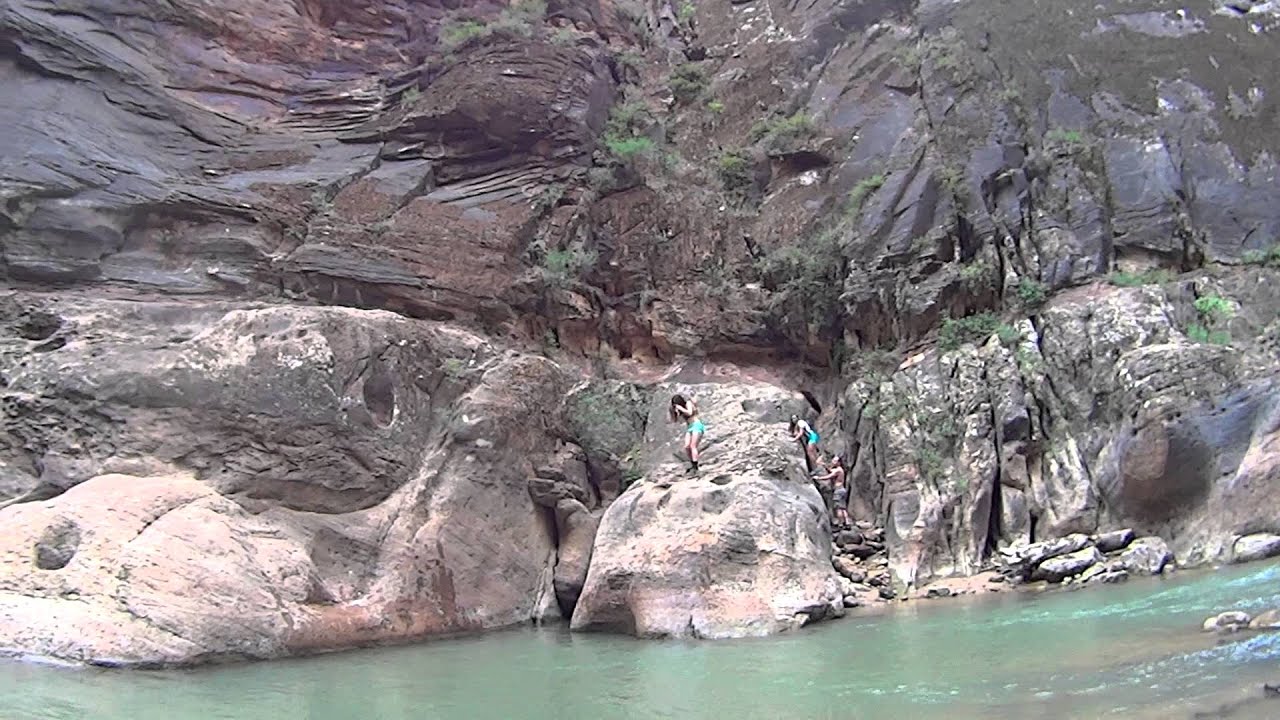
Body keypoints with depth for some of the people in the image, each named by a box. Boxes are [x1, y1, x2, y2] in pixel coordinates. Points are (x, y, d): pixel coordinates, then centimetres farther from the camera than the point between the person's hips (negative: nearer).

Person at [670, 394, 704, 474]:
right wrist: (672, 412, -6)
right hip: (689, 428, 7)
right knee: (687, 447, -9)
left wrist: (680, 408, -18)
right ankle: (693, 465, 4)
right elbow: (674, 420, 9)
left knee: (693, 446, -18)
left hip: (696, 425, -7)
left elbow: (689, 413, -24)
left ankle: (695, 467, -23)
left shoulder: (688, 403, -7)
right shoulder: (679, 409, 11)